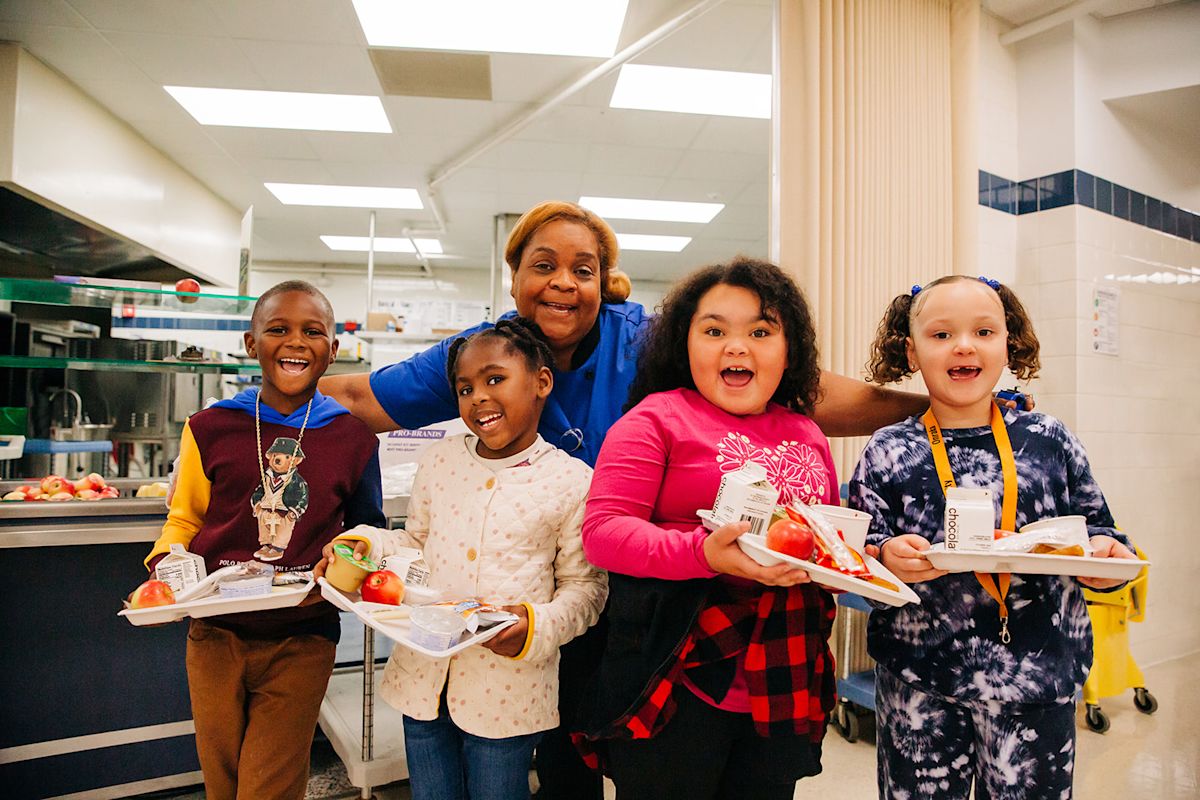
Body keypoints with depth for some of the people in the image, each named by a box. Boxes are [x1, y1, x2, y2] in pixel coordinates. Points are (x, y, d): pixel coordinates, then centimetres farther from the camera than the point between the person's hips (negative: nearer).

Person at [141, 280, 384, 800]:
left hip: (300, 643, -1)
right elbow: (185, 518, 10)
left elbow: (366, 528, 8)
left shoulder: (353, 438, -2)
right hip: (216, 636, 2)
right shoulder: (210, 429, -1)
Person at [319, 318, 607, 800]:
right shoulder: (440, 461, 3)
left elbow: (585, 584, -5)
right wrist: (365, 545, -5)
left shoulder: (573, 481, -10)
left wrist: (537, 628, -22)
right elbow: (416, 541, 14)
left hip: (506, 690, -4)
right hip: (422, 677, 4)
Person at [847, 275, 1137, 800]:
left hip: (1038, 677, 2)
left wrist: (1103, 553, -11)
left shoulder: (1049, 441, 3)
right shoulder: (889, 452, -2)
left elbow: (1093, 526, 11)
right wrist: (886, 555, -23)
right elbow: (857, 551, -2)